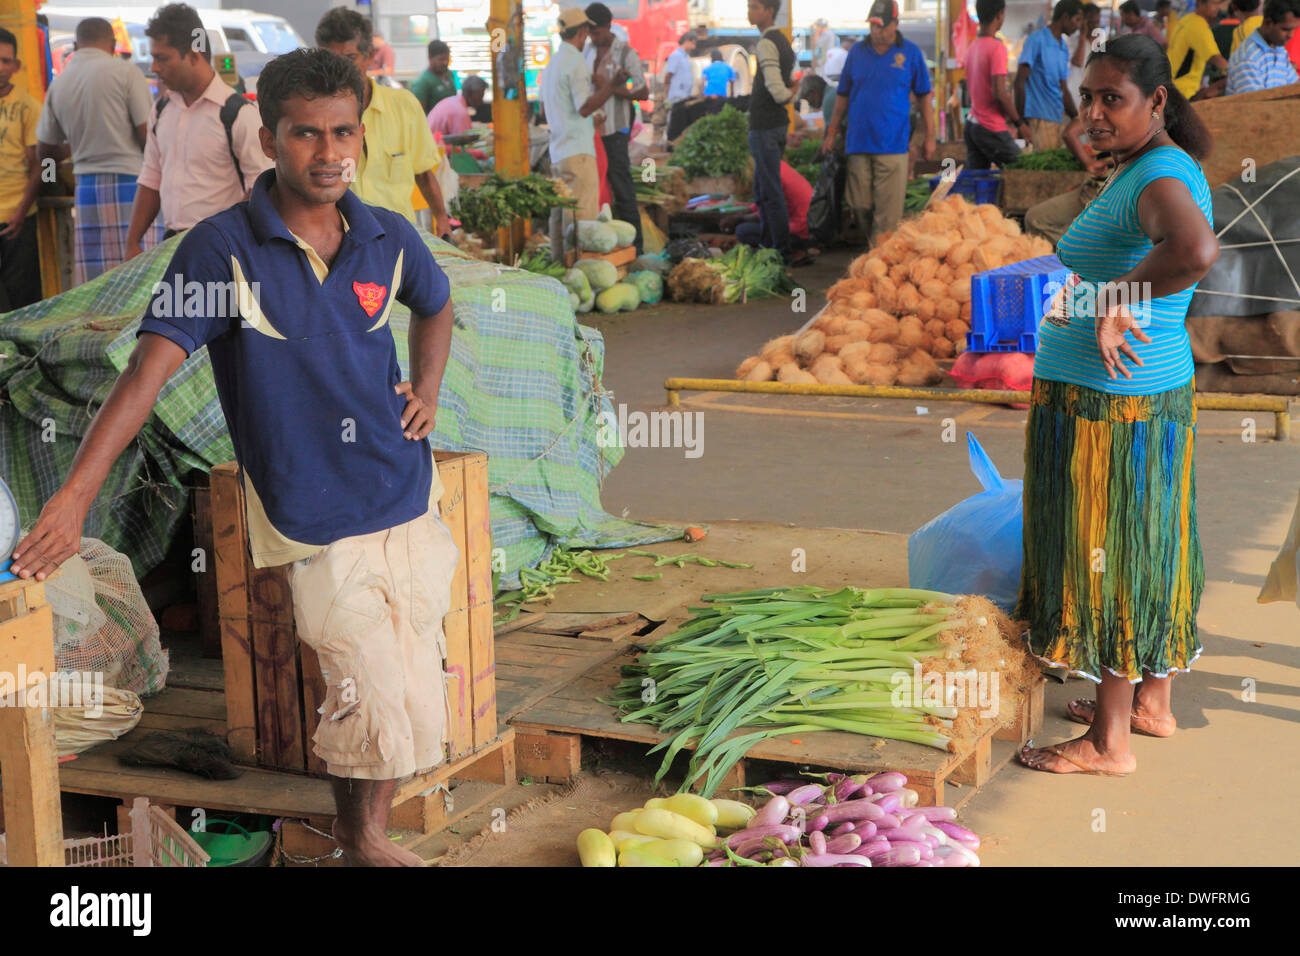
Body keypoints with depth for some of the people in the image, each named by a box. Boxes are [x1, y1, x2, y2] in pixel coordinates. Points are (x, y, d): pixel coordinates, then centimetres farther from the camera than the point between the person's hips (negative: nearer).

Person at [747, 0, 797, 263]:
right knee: (762, 191, 19)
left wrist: (785, 96, -5)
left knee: (770, 192, -5)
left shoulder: (766, 44, -17)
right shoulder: (783, 41, 15)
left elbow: (777, 89, -25)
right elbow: (792, 86, 24)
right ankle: (769, 246, 26)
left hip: (765, 127, -10)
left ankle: (782, 251, -2)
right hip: (777, 123, 10)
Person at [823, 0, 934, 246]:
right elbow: (843, 95, 16)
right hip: (858, 141, 3)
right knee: (859, 205, 5)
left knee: (887, 211, -6)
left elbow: (924, 96, 9)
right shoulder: (857, 51, 10)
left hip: (892, 144, -3)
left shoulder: (910, 52, 3)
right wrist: (832, 133, 15)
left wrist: (930, 136, 6)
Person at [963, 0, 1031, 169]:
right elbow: (999, 93, -22)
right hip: (992, 130, -8)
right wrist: (1019, 123, -11)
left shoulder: (972, 47, 12)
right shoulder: (997, 47, -15)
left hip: (972, 124, 8)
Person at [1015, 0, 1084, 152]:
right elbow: (1020, 81, -10)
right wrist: (1021, 121, -14)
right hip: (1039, 117, -8)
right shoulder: (1036, 39, -6)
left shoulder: (1064, 48, 19)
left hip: (1058, 117, 8)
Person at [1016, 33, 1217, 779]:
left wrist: (1115, 302, -31)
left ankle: (1109, 743, 11)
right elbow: (1191, 247, 29)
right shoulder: (1161, 169, 10)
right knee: (1145, 551, 19)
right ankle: (1153, 704, 33)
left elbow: (1196, 251, -44)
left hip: (1108, 406, -10)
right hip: (1158, 389, 10)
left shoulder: (1160, 177, -22)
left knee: (1111, 558, 0)